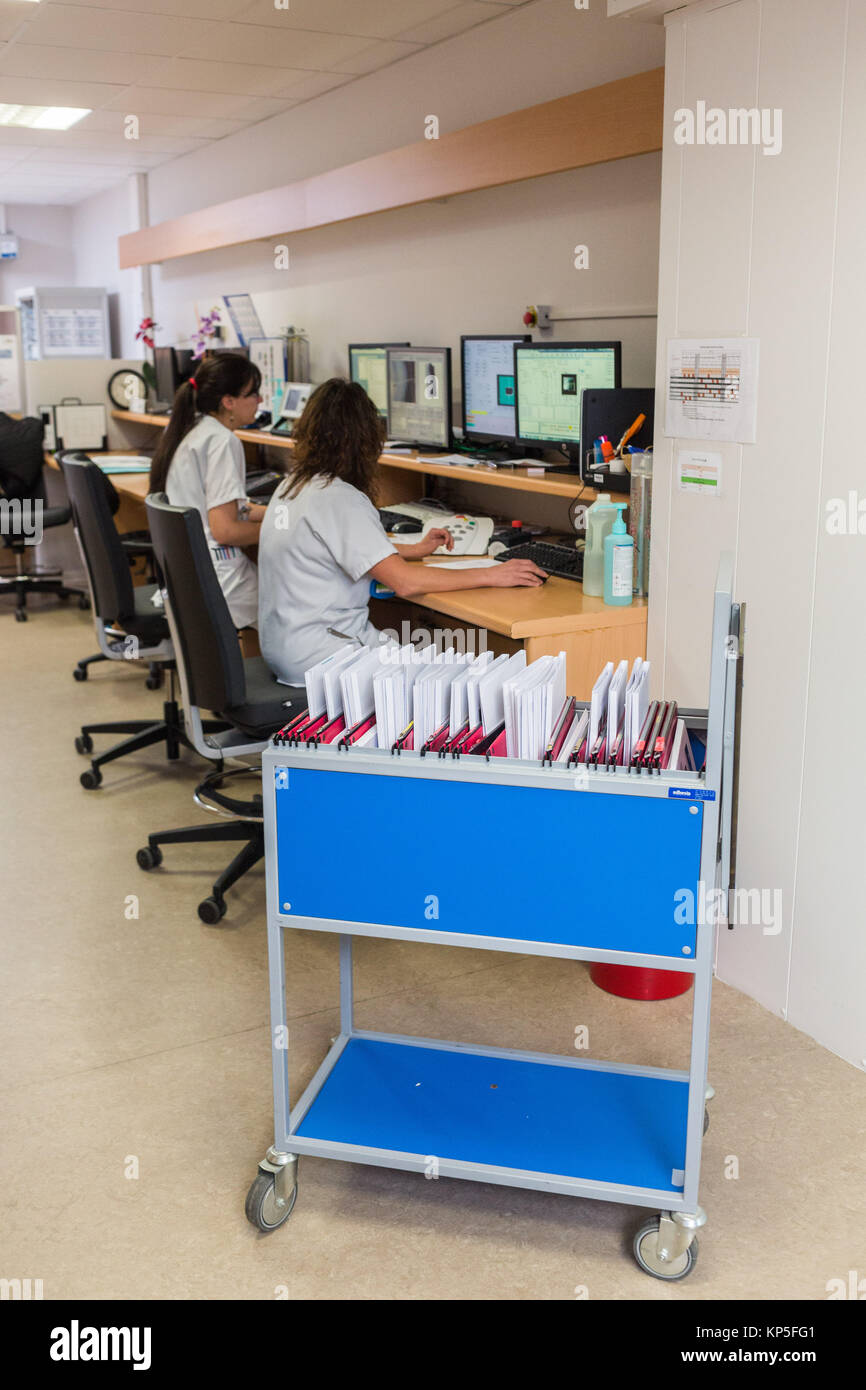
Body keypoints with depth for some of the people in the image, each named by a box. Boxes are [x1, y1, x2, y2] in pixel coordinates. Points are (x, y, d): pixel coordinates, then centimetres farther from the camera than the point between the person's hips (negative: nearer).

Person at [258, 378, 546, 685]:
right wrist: (490, 576, -17)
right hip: (315, 656, -9)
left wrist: (417, 549, 23)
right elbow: (405, 581, -24)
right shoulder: (340, 499, -20)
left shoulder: (290, 486, 9)